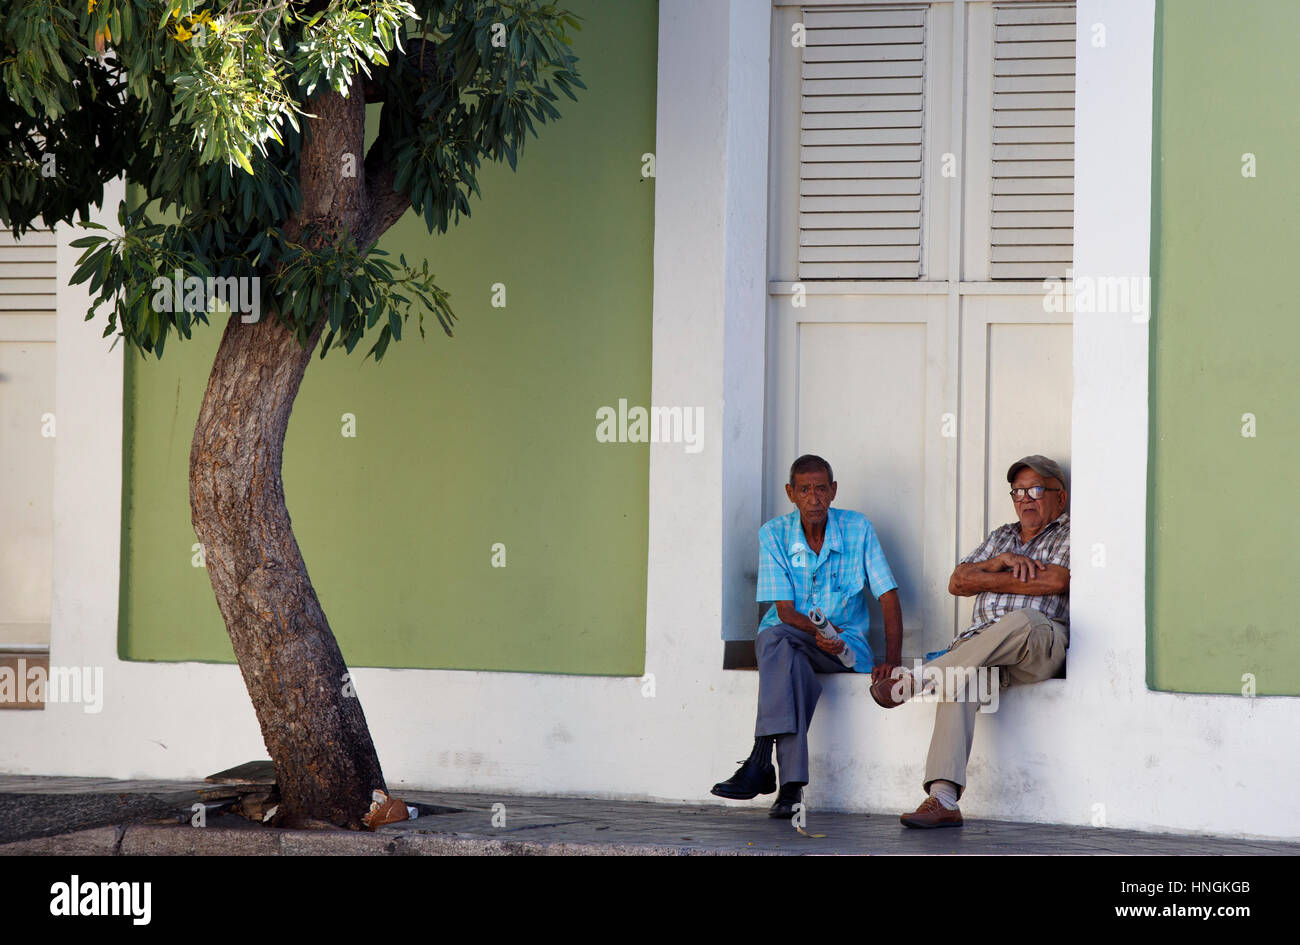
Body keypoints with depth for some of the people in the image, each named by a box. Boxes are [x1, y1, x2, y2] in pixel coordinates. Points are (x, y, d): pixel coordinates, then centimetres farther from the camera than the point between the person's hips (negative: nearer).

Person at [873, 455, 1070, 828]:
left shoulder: (1069, 534, 14)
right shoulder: (1002, 536, 32)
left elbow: (1056, 581, -6)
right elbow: (957, 582, 20)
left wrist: (987, 579, 2)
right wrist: (1001, 561, 2)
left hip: (1042, 646, -4)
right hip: (981, 641, 4)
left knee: (1020, 621, -42)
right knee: (959, 676, -33)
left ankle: (916, 680, -30)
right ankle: (942, 800, -42)